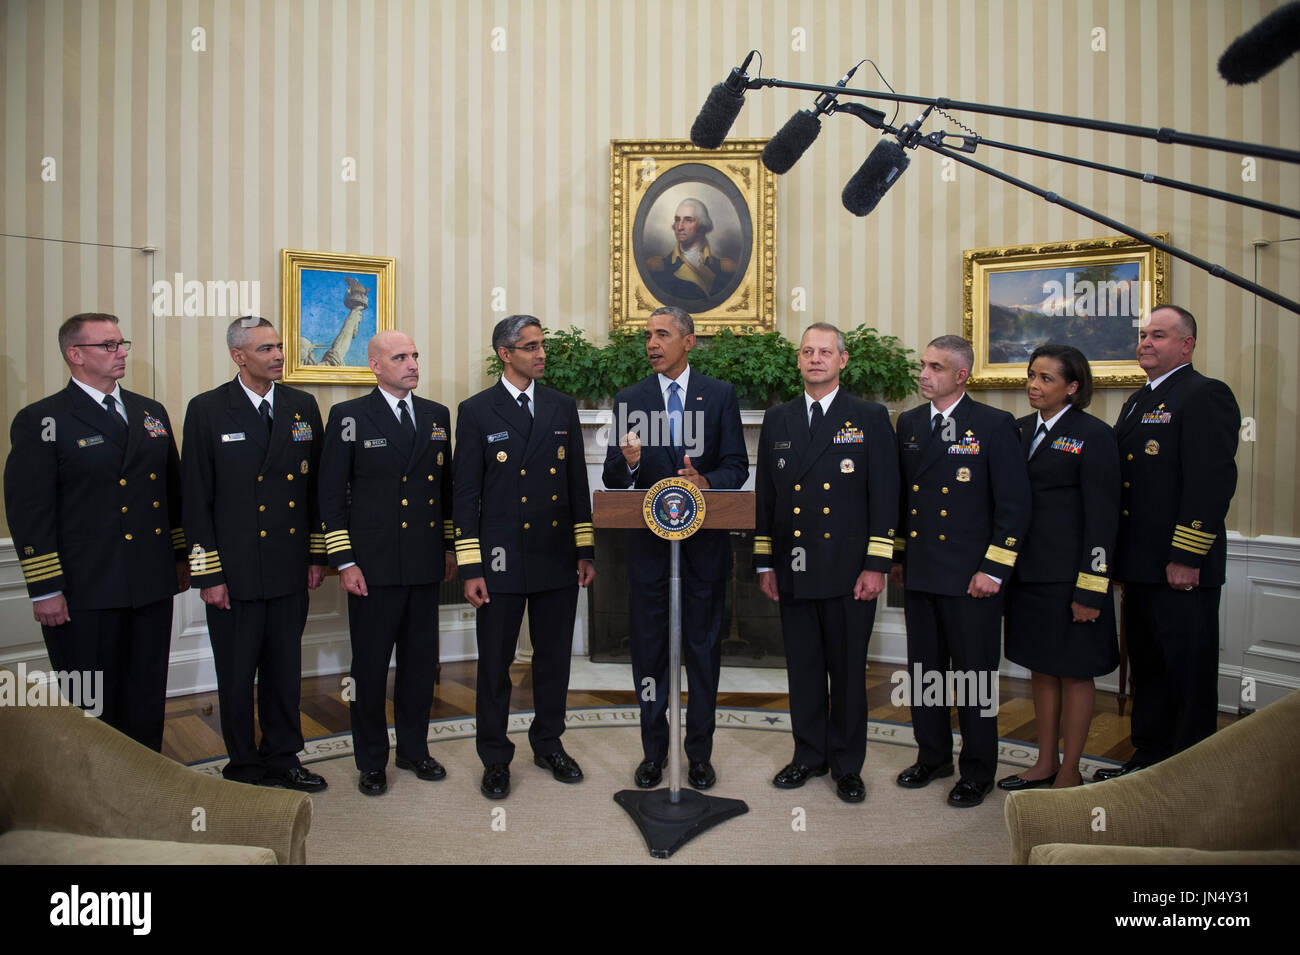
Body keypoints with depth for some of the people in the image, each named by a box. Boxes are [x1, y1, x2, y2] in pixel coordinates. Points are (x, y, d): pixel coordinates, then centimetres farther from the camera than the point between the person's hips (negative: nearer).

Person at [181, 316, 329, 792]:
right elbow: (196, 499, -6)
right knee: (237, 676, 10)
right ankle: (244, 768, 28)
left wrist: (318, 555, 6)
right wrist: (208, 573, -9)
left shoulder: (302, 406, 5)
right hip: (234, 571, -3)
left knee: (285, 671, 14)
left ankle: (282, 760, 31)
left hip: (290, 569, 3)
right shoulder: (207, 410, -5)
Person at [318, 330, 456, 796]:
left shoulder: (437, 415, 10)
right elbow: (331, 494, -4)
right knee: (370, 665, 7)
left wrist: (450, 547, 11)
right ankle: (371, 761, 23)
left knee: (421, 662, 13)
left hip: (426, 565, 4)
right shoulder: (349, 416, -3)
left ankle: (414, 748, 30)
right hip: (374, 566, -4)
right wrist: (344, 562, -9)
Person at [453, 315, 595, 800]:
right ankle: (495, 758, 25)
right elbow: (466, 493, -4)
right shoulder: (476, 411, -2)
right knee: (495, 663, 7)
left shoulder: (563, 407, 8)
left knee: (554, 657, 13)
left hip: (557, 559, 3)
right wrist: (470, 567, -8)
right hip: (502, 560, -3)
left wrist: (586, 550, 7)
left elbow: (577, 483, 10)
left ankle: (548, 744, 32)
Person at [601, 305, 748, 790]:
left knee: (704, 648, 9)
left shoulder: (721, 395, 3)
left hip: (705, 542, 0)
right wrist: (628, 461, -24)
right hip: (649, 543, 1)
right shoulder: (629, 400, 4)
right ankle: (653, 752, 25)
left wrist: (708, 484, -21)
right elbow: (612, 479, -1)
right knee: (649, 649, 9)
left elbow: (737, 465, 0)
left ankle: (700, 753, 25)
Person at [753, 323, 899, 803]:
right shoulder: (777, 419, 10)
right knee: (803, 668, 12)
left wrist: (877, 565, -8)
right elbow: (765, 494, 11)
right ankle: (808, 755, 29)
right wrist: (764, 563, 7)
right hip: (793, 571, 3)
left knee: (848, 670, 7)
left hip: (849, 571, -3)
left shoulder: (871, 417, 1)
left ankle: (847, 765, 24)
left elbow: (884, 496, -3)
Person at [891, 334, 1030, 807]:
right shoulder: (909, 423, 10)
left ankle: (977, 772, 23)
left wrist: (993, 569, -11)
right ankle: (933, 756, 32)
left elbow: (1014, 503, -8)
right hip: (919, 572, 5)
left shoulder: (994, 425, -6)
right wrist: (897, 554, 12)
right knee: (923, 667, 14)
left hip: (971, 575, -5)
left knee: (974, 675, 5)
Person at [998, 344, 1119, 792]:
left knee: (1074, 672, 7)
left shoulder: (1093, 435, -9)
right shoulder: (1021, 429, 10)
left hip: (1069, 575, -6)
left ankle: (1069, 772, 21)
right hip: (1028, 571, 6)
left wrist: (1090, 588, -15)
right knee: (1041, 668, 15)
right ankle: (1045, 764, 29)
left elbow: (1102, 517, -11)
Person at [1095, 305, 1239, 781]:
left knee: (1189, 674, 4)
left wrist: (1186, 558, -21)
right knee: (1147, 667, 17)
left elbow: (1212, 482, -18)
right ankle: (1149, 757, 30)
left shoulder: (1206, 396, -10)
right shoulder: (1138, 401, 18)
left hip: (1182, 568, -9)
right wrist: (1120, 554, 14)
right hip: (1140, 564, 9)